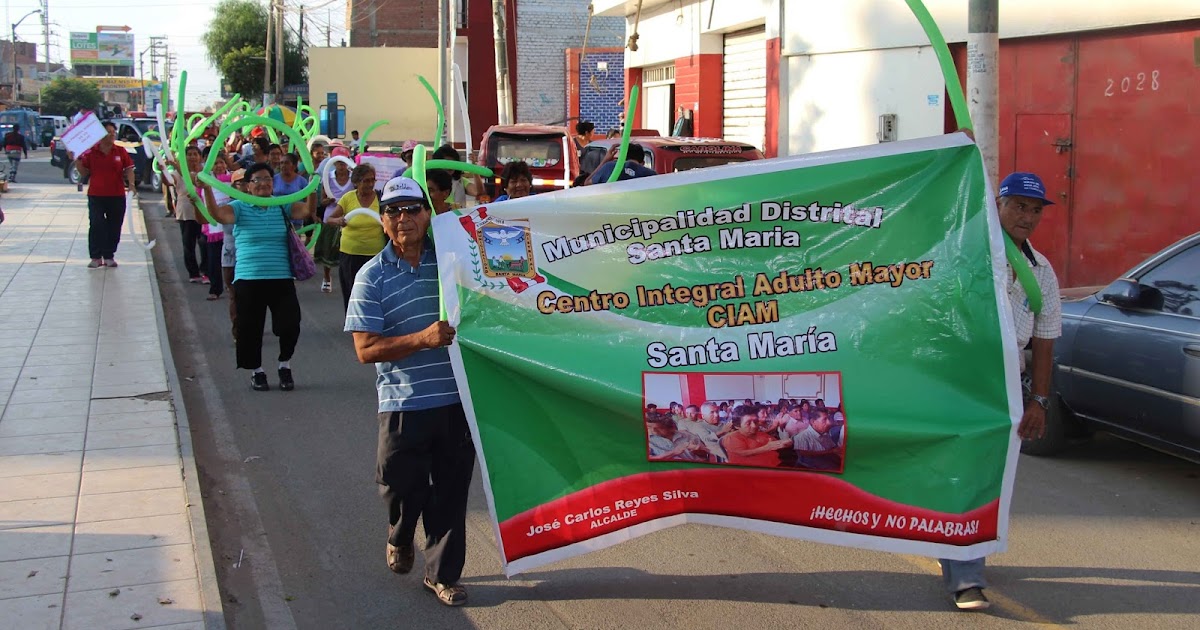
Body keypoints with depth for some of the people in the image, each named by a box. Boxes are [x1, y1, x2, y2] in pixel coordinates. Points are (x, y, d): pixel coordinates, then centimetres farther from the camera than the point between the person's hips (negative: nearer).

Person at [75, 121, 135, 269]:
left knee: (114, 227, 6)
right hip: (96, 196, -1)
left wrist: (131, 184, -13)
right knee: (96, 226, -4)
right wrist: (76, 160, -8)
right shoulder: (90, 152, 1)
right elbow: (84, 173, 5)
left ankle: (109, 256, 16)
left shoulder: (121, 151, 3)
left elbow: (129, 169, 2)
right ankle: (96, 257, 1)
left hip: (117, 196, 1)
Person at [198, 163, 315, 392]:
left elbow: (307, 210, -6)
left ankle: (285, 366, 23)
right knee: (250, 328, 6)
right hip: (248, 280, -1)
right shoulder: (240, 208, 1)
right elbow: (218, 214, -17)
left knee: (290, 325, -3)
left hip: (282, 279, 1)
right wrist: (207, 190, -31)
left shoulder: (282, 206, 7)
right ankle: (256, 371, 27)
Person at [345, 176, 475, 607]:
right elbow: (366, 349, -10)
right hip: (404, 403, -2)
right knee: (404, 487, 9)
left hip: (457, 398, 2)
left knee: (452, 490, 8)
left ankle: (442, 573, 23)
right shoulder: (372, 276, -4)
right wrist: (423, 338, -21)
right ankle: (400, 539, 42)